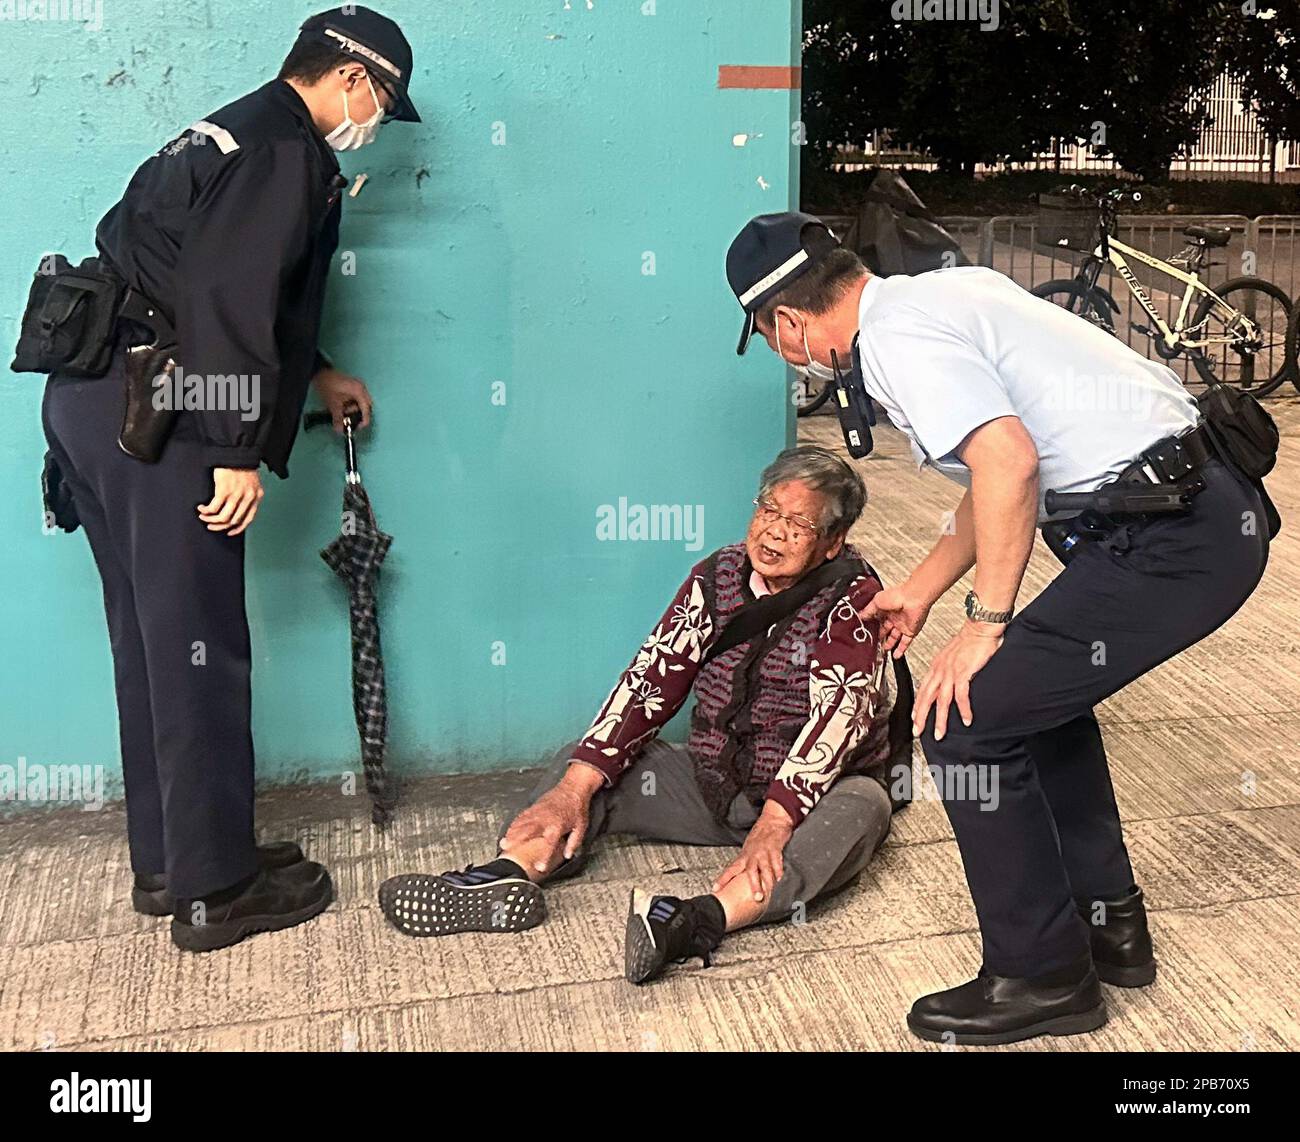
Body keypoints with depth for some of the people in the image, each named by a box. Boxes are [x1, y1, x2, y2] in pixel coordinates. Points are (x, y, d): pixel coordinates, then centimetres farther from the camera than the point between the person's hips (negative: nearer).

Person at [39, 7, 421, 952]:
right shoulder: (289, 152, -8)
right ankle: (215, 890, 7)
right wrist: (241, 451, -19)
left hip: (89, 396, 10)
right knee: (198, 650, -3)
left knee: (149, 643, 15)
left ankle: (165, 862, 25)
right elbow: (231, 299, -19)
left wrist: (317, 373, 38)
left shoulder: (233, 133, 23)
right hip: (155, 412, -10)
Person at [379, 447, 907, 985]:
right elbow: (651, 678, -8)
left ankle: (701, 919, -57)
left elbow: (838, 711, -27)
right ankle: (509, 874, -34)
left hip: (811, 797, -4)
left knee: (861, 807, -35)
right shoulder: (717, 576, -1)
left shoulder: (852, 598, -14)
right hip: (710, 784, 5)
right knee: (584, 761, -6)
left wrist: (774, 822, -40)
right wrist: (576, 786, -20)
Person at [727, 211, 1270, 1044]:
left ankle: (1041, 978, 10)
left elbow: (1008, 463, -26)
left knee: (968, 719, -6)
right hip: (1211, 511, 11)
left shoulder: (899, 336, -13)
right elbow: (999, 476, 25)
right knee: (1037, 686, 26)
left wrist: (986, 627, -15)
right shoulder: (943, 294, 18)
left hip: (1168, 541, -11)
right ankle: (1110, 925, 35)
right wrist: (920, 591, 30)